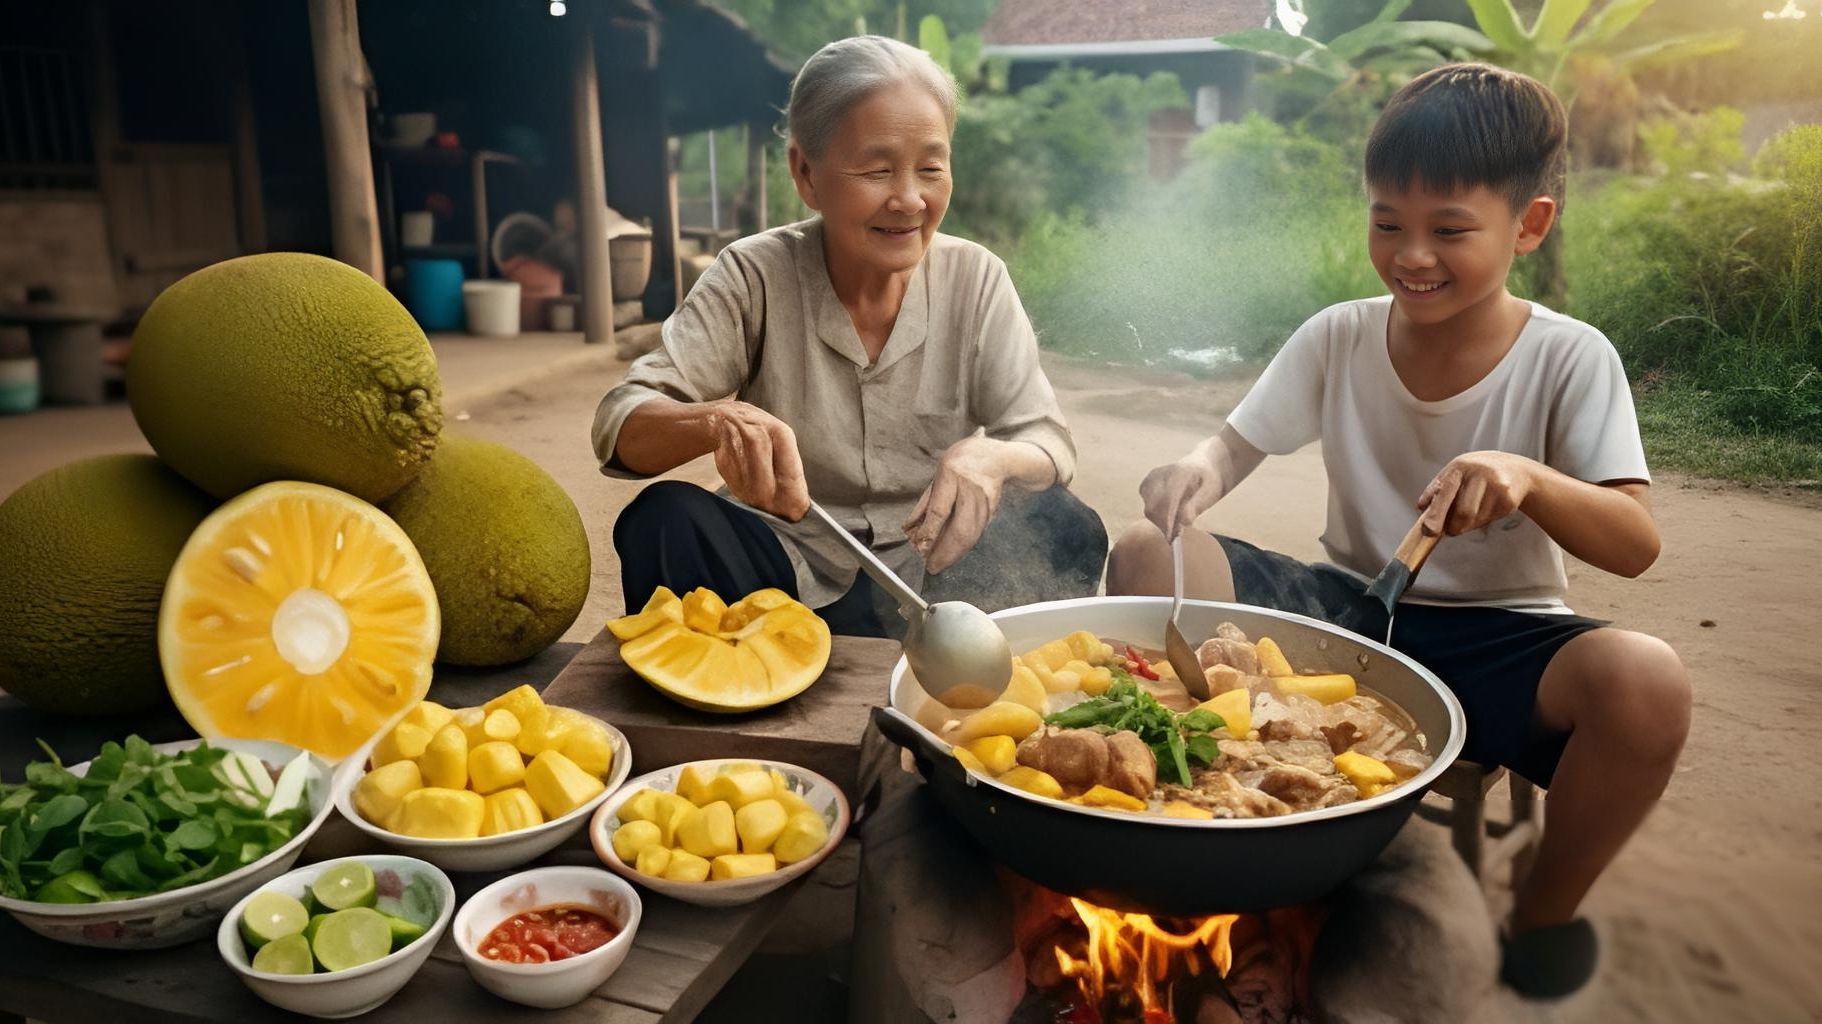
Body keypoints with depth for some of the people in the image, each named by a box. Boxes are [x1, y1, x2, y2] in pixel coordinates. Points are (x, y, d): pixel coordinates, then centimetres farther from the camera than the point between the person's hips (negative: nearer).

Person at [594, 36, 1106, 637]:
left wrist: (993, 458, -33)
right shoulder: (755, 278, -9)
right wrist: (718, 421, -39)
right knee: (661, 522, -28)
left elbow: (1050, 446, -8)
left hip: (934, 575, 2)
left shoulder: (976, 279, -5)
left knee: (1064, 530, -25)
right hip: (796, 576, -1)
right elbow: (619, 425, -16)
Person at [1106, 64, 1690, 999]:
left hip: (1497, 640, -1)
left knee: (1645, 682, -34)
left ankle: (1544, 915, -3)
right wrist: (1197, 473, -28)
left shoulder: (1569, 359, -9)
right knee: (1146, 556, -19)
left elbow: (1637, 546, -14)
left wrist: (1528, 480, -36)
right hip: (1347, 609, 2)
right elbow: (1238, 441, -3)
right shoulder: (1338, 338, -3)